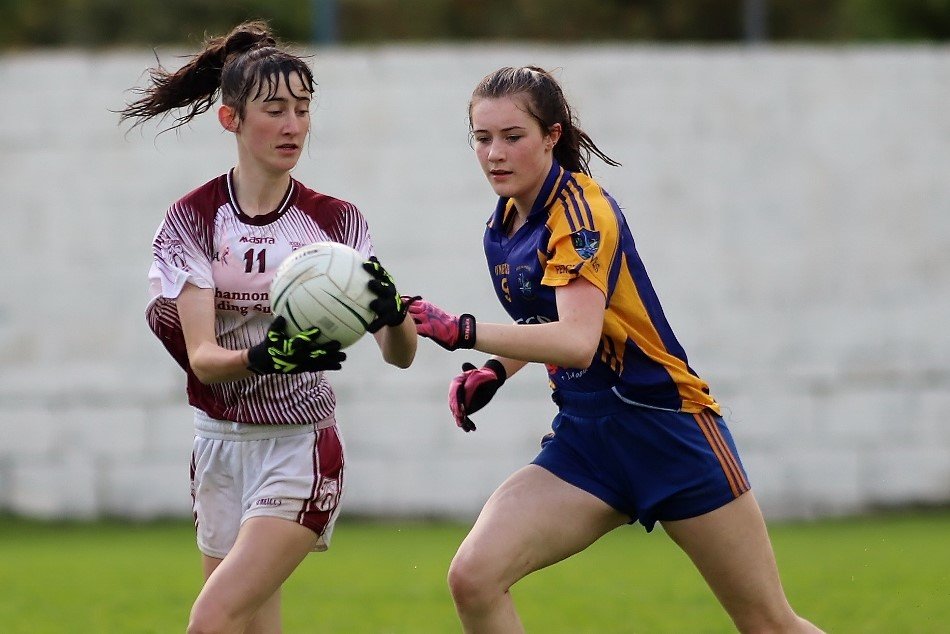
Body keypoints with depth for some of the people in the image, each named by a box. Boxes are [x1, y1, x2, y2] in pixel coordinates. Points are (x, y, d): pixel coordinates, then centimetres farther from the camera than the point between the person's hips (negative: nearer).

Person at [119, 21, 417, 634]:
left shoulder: (338, 219, -2)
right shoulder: (192, 217, -2)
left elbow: (401, 353, -9)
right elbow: (201, 355, -13)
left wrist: (392, 311, -32)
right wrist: (262, 358, -35)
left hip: (301, 446, -2)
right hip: (221, 445, 2)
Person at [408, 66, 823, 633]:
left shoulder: (580, 209, -17)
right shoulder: (503, 229, 6)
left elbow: (578, 340, -32)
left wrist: (462, 330, -38)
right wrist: (494, 371, 6)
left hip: (667, 431, -7)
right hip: (584, 436, 7)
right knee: (473, 577, -17)